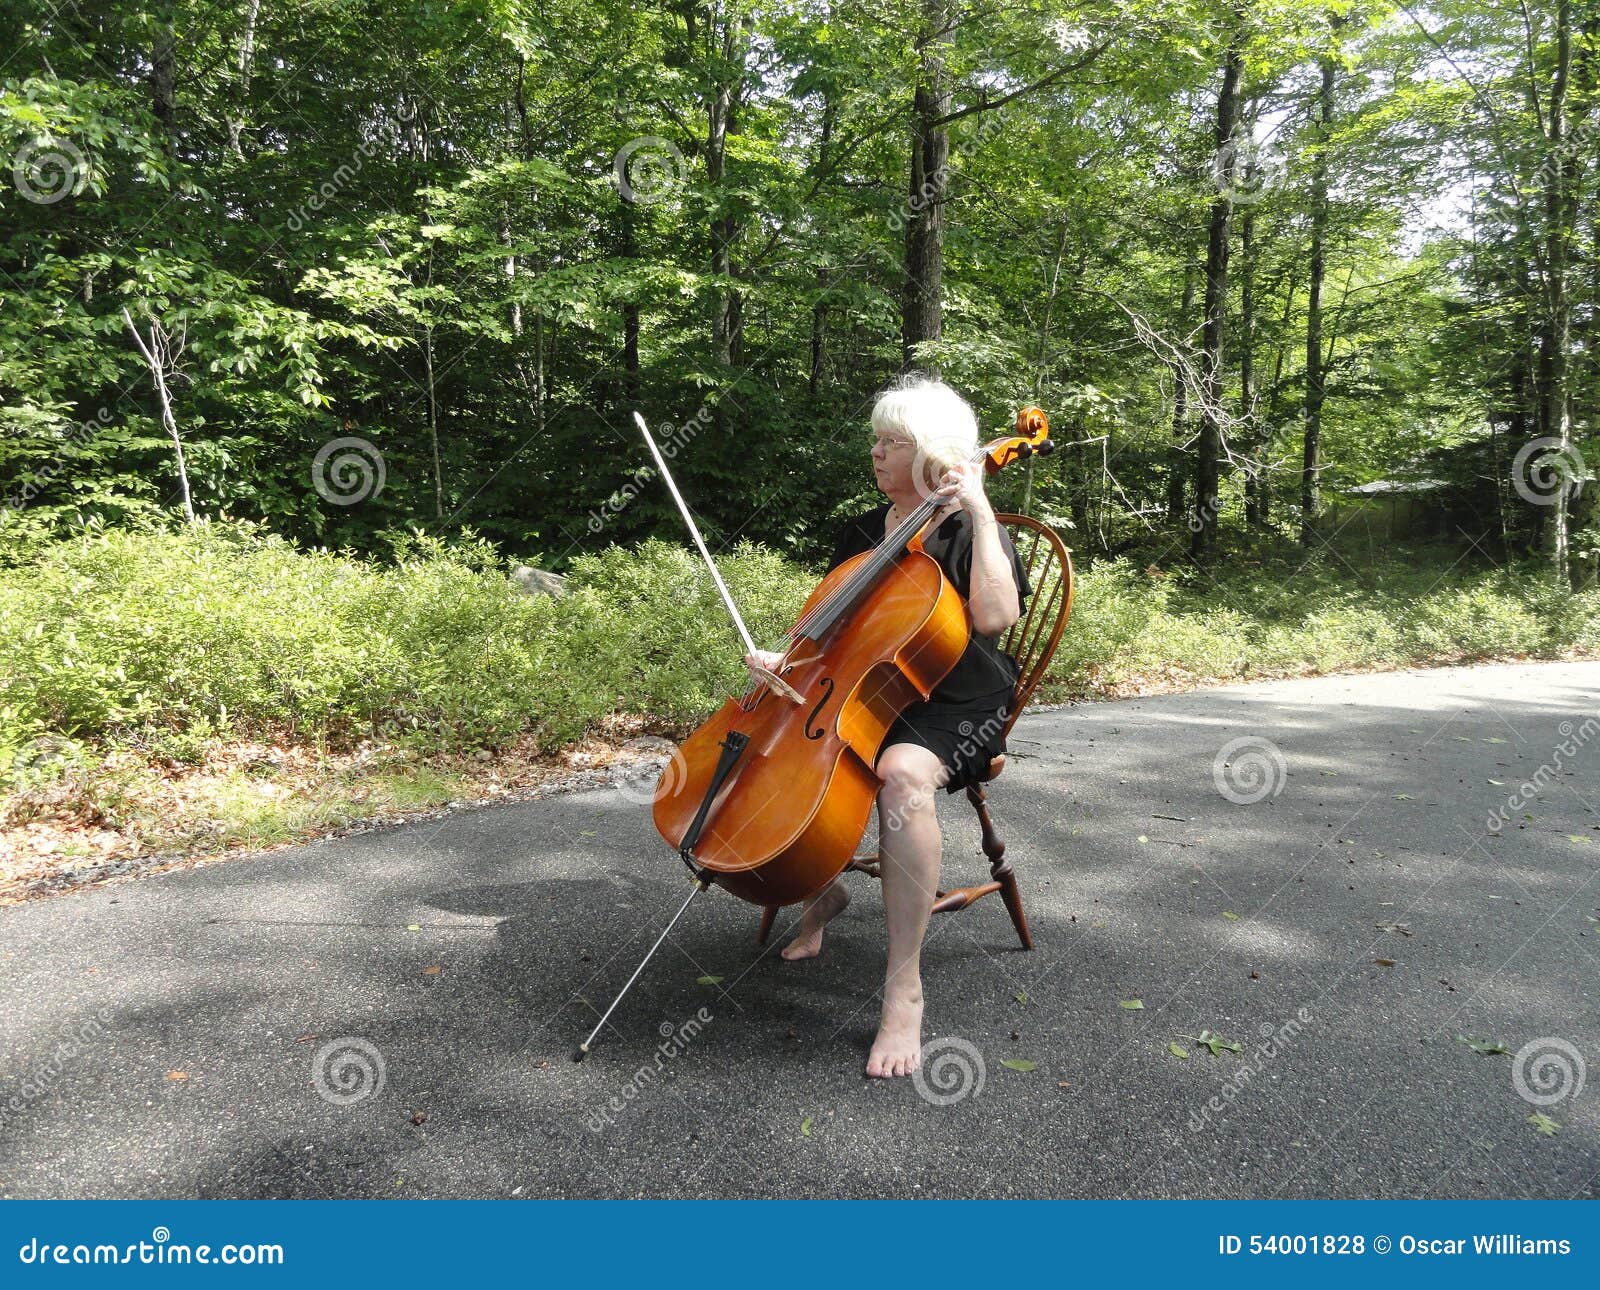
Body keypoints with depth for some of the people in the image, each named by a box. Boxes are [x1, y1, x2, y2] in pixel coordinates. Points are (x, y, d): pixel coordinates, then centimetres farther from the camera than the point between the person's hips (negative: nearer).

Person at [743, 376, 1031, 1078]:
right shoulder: (861, 534, 15)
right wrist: (786, 661, -3)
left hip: (957, 708, -6)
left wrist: (981, 514, -20)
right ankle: (822, 888, 7)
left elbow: (994, 616, -23)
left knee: (902, 772, -39)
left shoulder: (970, 532, -3)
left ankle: (904, 988, -31)